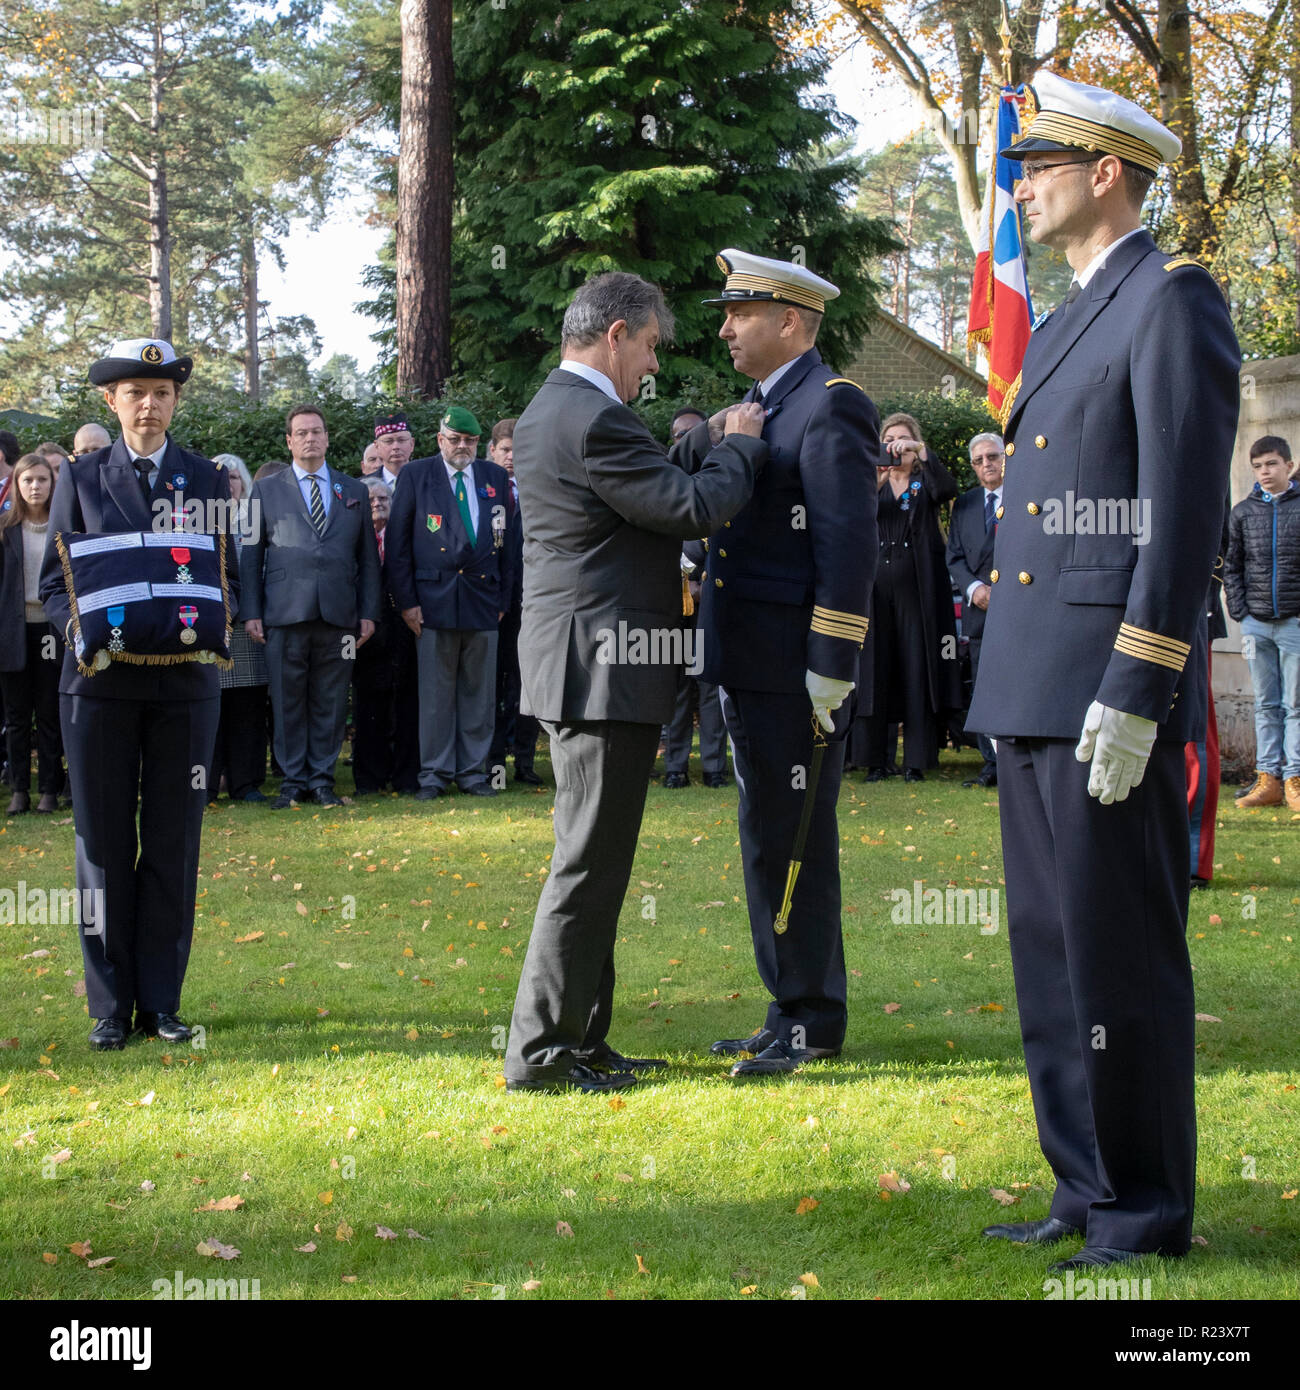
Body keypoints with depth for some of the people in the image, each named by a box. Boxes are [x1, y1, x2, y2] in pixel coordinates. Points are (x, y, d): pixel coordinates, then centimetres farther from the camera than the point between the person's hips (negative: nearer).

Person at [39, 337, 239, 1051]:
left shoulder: (207, 476, 9)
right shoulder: (81, 477, 7)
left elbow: (230, 576, 10)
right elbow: (54, 583, 6)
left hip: (185, 679, 1)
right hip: (100, 679, -1)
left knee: (174, 846, 4)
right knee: (104, 846, 2)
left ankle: (161, 1003, 13)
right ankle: (110, 1008, 10)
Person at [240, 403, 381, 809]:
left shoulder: (354, 491, 15)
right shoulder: (266, 490, 11)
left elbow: (368, 558, 13)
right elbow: (251, 555, 9)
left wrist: (368, 612, 5)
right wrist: (251, 612, 0)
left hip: (339, 615, 1)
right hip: (285, 612, -1)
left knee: (330, 702, 3)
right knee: (287, 701, 0)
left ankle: (322, 779, 11)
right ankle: (293, 779, 8)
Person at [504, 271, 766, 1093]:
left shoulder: (550, 412, 16)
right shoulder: (595, 420, -18)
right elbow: (695, 509, -18)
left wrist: (696, 447, 13)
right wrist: (738, 445, -3)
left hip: (584, 669, 11)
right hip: (606, 670, -11)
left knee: (597, 862, 16)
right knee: (590, 863, -6)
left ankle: (579, 1039, 23)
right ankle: (541, 1052, -1)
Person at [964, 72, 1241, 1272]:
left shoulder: (1173, 300, -8)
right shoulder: (1061, 327, 21)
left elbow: (1186, 512, -16)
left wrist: (1134, 695, -21)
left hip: (1113, 690, -9)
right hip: (1033, 695, 9)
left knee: (1121, 957, -4)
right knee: (1052, 951, 12)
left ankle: (1149, 1213, 7)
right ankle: (1088, 1192, 21)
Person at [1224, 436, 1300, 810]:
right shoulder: (1243, 512, 9)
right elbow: (1231, 566, 12)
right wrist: (1239, 610, 2)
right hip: (1256, 622, 3)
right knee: (1266, 705, 5)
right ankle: (1268, 779, 7)